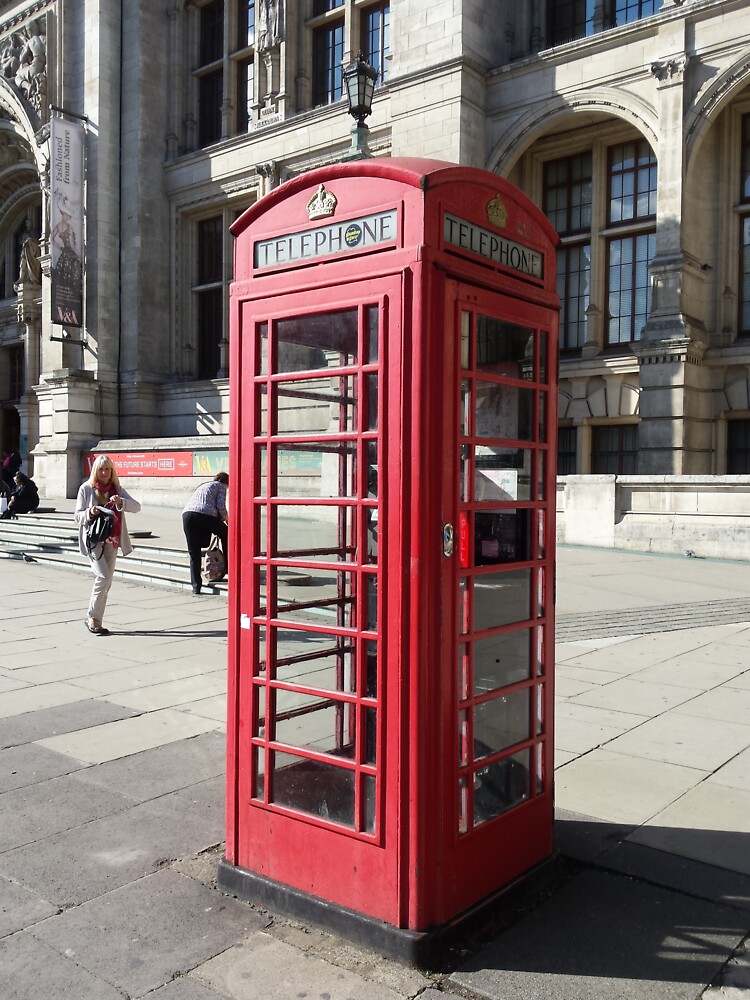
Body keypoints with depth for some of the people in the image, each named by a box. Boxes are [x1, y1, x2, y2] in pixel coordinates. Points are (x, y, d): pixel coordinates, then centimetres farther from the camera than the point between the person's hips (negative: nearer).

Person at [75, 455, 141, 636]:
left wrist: (121, 502, -22)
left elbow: (136, 507, -4)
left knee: (106, 582, 6)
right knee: (103, 577, -18)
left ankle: (97, 621, 15)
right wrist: (89, 513, -21)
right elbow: (77, 515, 0)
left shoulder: (117, 489, 8)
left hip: (111, 540, 4)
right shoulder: (86, 488, 0)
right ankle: (92, 618, -6)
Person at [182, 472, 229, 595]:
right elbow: (220, 506, 1)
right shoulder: (221, 486, 17)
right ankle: (229, 567, 28)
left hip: (187, 514, 5)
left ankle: (196, 587, 1)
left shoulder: (203, 485, 36)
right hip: (205, 515, -5)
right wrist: (226, 518, 20)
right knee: (225, 535, 24)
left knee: (194, 553, 7)